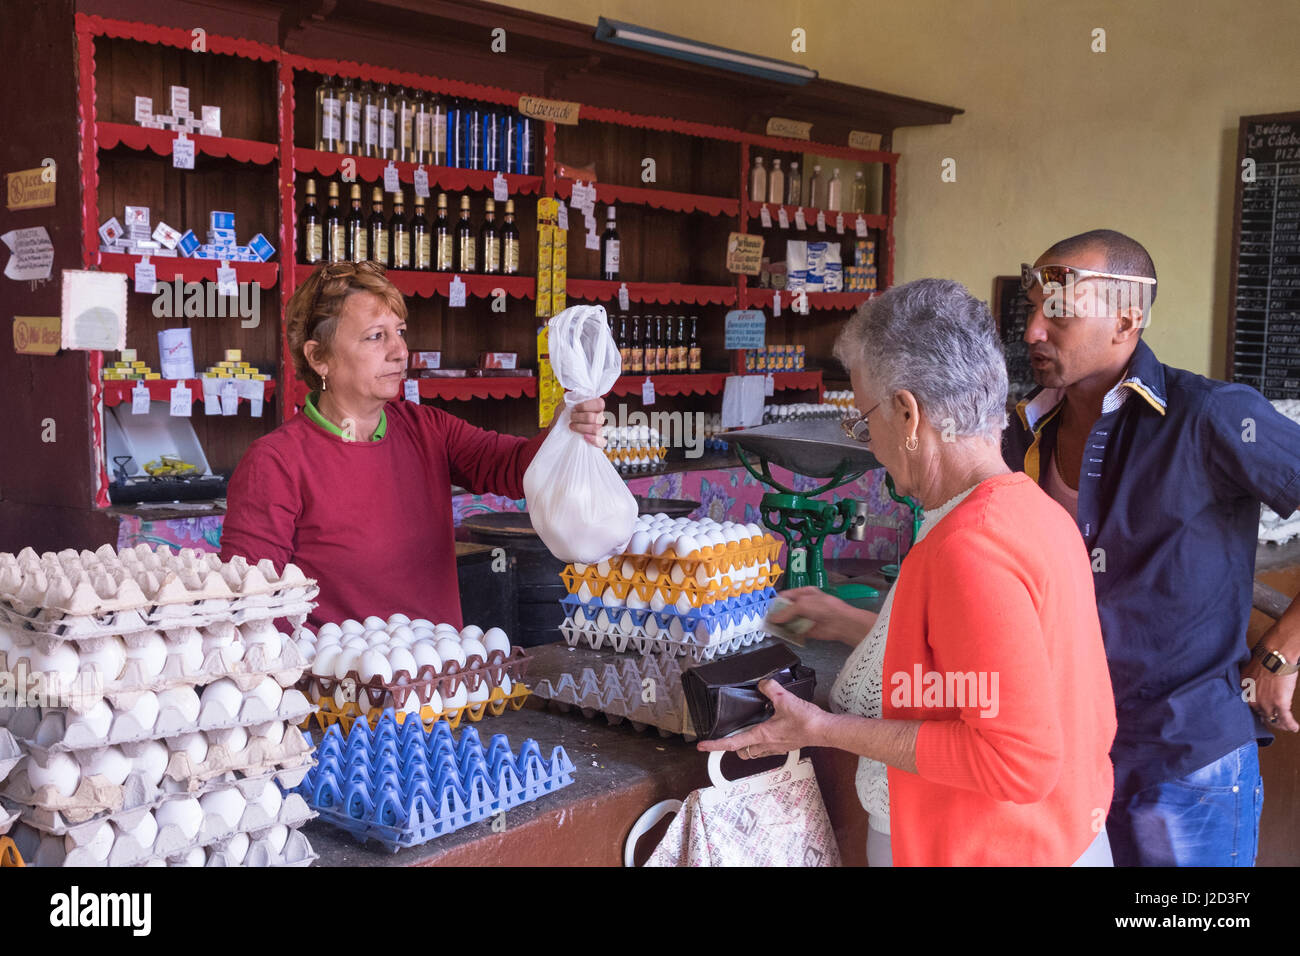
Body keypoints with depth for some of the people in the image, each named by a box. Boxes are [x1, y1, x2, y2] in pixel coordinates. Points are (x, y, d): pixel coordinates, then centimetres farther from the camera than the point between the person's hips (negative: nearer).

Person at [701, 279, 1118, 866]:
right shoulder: (1035, 509, 2)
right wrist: (851, 625, 18)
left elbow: (1016, 761, -28)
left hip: (988, 853, -8)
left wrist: (824, 730, -23)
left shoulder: (968, 550, -28)